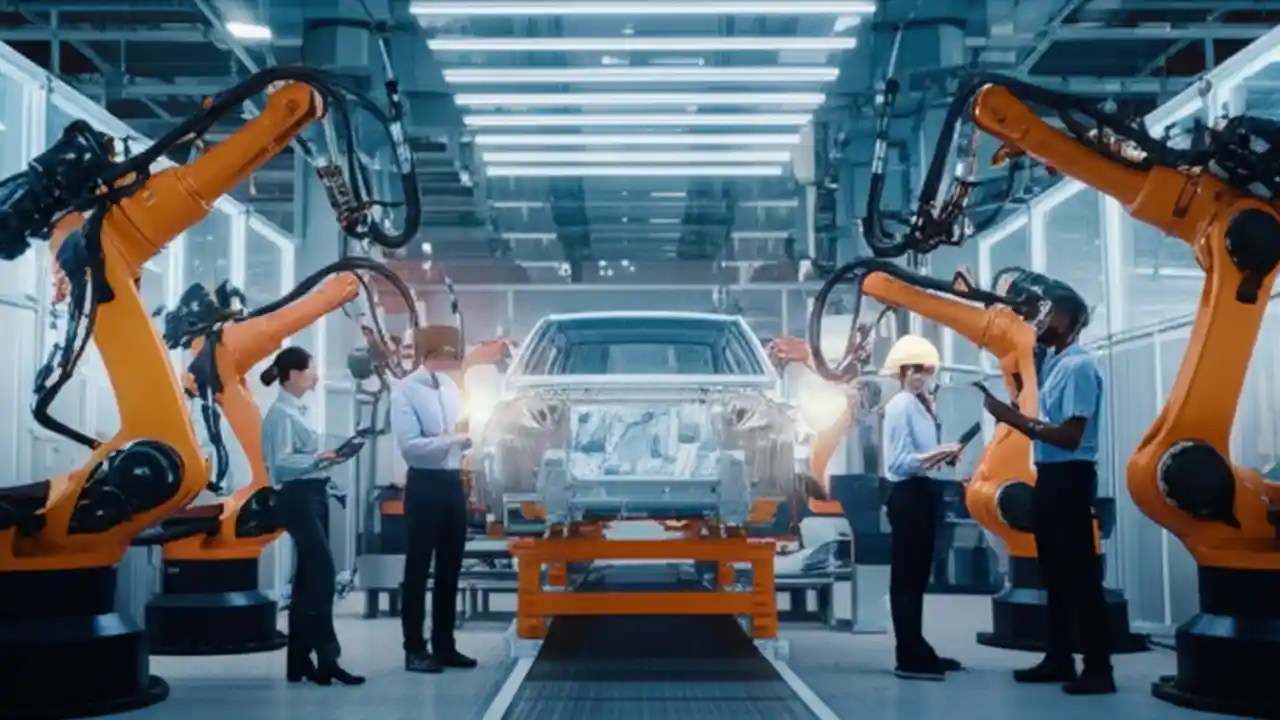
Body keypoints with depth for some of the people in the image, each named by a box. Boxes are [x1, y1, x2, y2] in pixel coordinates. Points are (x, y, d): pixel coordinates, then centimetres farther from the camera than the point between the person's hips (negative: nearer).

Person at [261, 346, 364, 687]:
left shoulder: (298, 411, 17)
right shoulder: (281, 413, -12)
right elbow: (282, 462, -22)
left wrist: (326, 458, 10)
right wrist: (317, 458, -32)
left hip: (313, 495, 10)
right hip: (297, 498, -10)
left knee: (308, 577, 10)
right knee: (323, 573, -13)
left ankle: (300, 661, 15)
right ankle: (327, 659, -11)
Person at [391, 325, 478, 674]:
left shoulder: (451, 387, 9)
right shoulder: (405, 390, -11)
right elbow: (410, 445, -20)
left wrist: (467, 438, -2)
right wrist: (452, 439, -21)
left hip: (452, 482, 7)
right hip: (425, 484, -7)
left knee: (450, 567, 13)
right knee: (418, 568, 1)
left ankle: (444, 645, 24)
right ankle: (415, 649, 9)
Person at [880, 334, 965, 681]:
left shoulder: (922, 406, 15)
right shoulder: (900, 406, -13)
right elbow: (898, 462, -19)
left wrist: (943, 455, 1)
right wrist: (934, 456, -29)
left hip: (923, 491, 10)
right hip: (907, 494, -10)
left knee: (918, 573, 14)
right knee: (906, 575, -7)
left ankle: (918, 651, 22)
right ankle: (909, 658, -5)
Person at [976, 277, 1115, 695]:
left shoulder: (1079, 366, -15)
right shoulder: (1053, 363, 14)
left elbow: (1071, 436, -21)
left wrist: (1014, 417, -18)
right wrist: (1013, 417, 2)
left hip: (1070, 478, -10)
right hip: (1050, 477, 10)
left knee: (1081, 574, -5)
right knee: (1055, 574, 15)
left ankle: (1098, 668, 1)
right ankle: (1058, 659, 23)